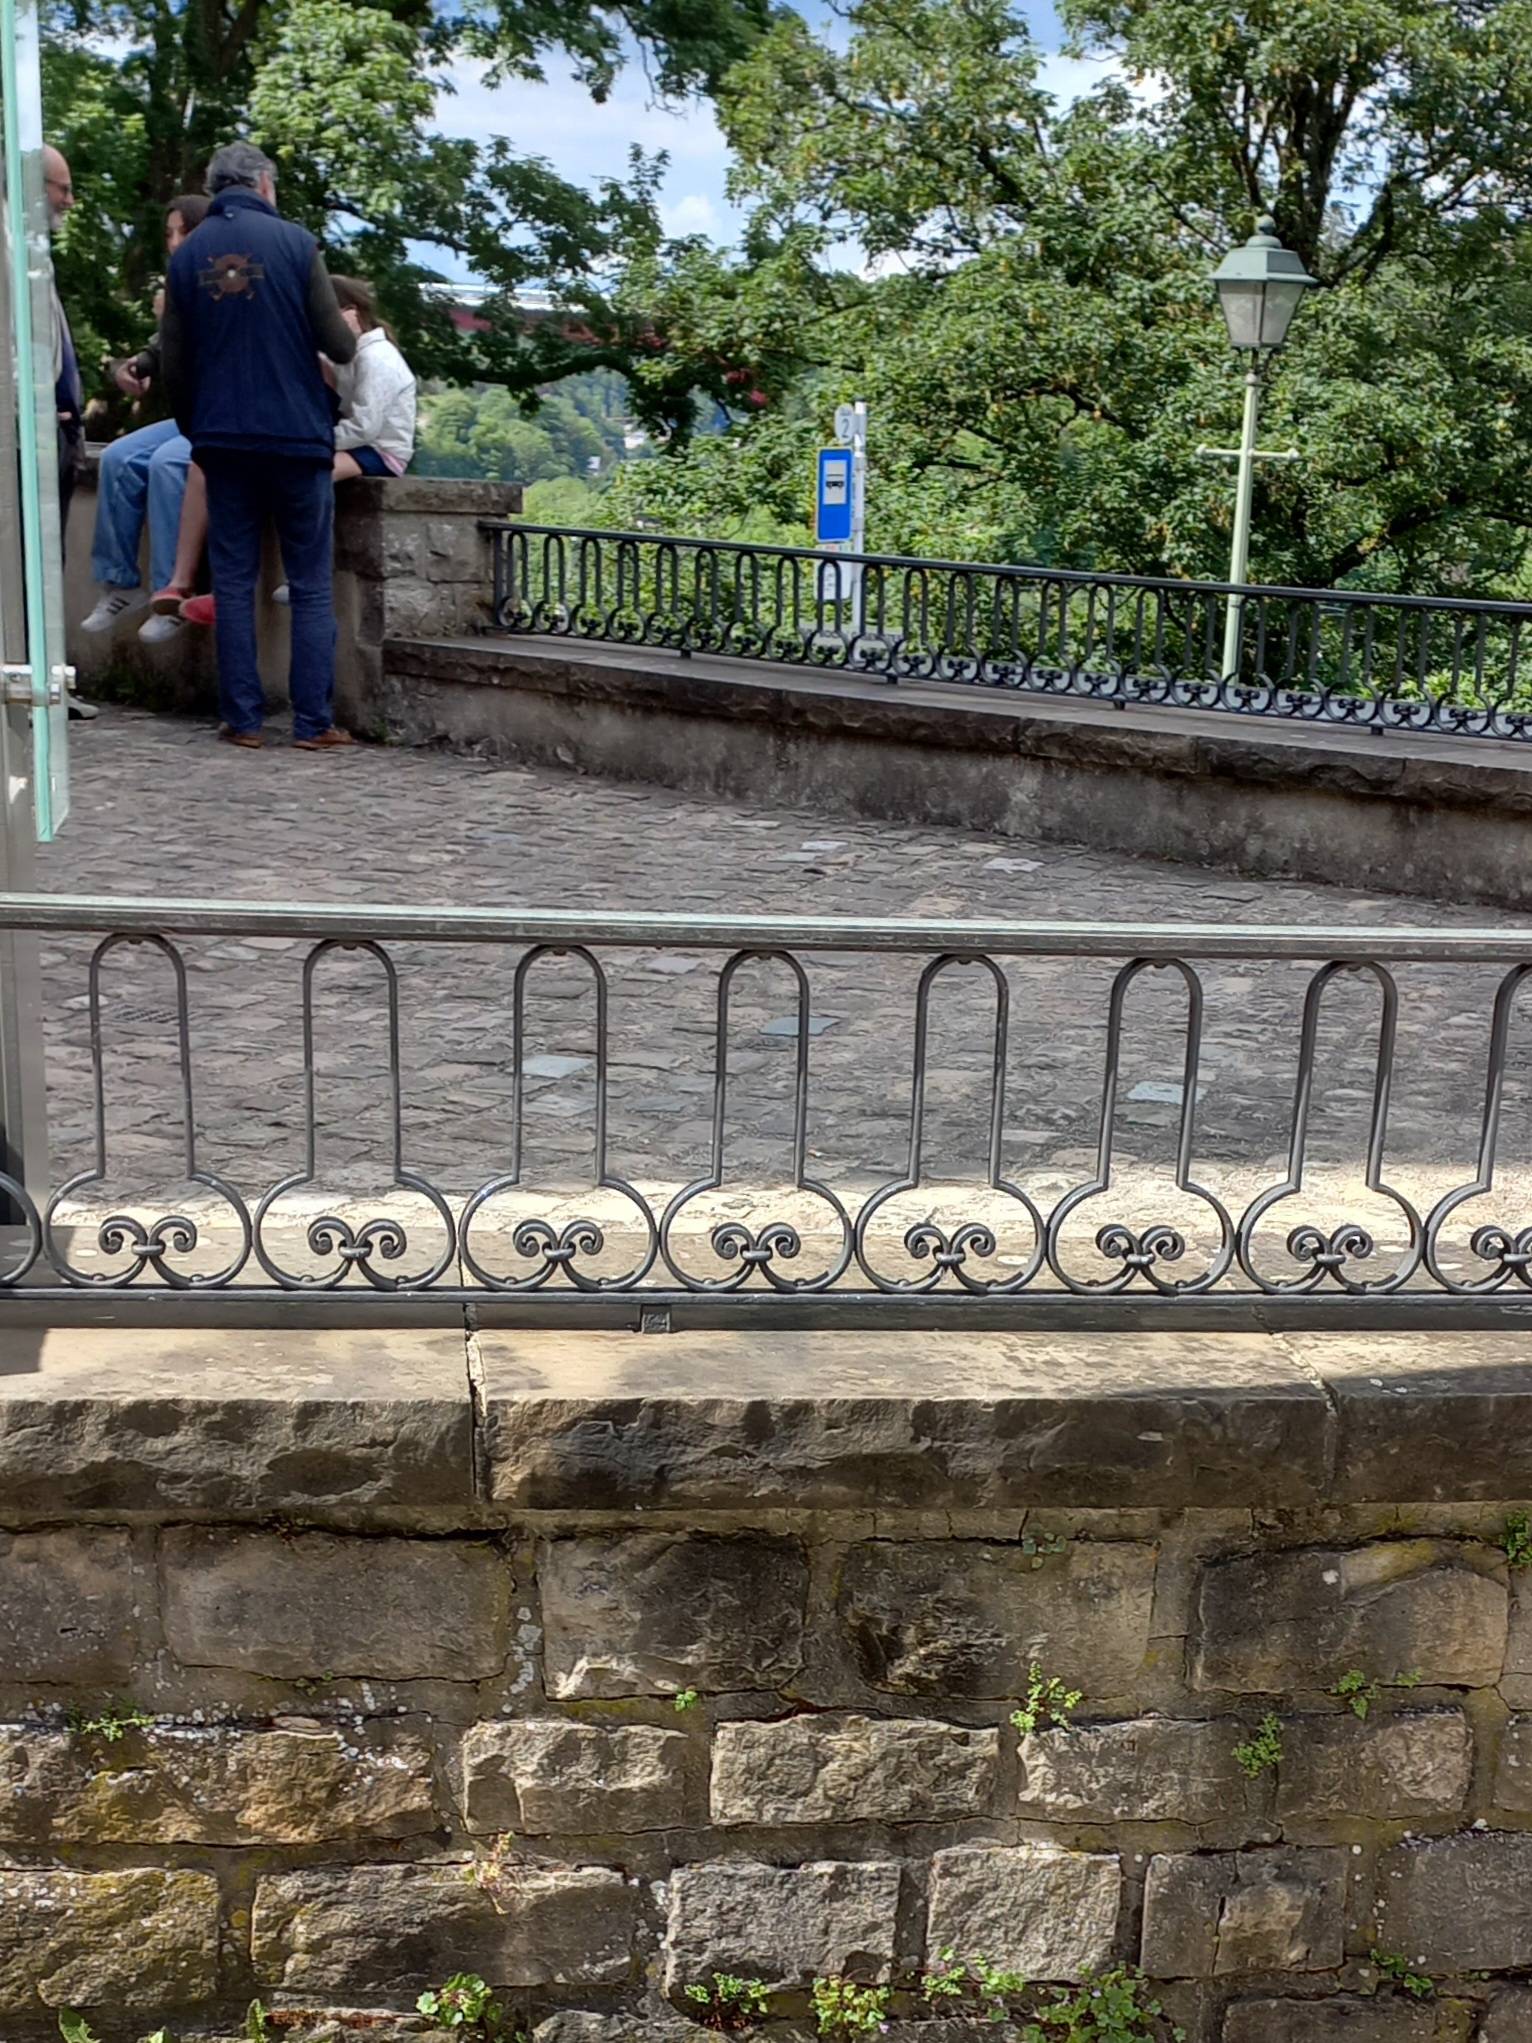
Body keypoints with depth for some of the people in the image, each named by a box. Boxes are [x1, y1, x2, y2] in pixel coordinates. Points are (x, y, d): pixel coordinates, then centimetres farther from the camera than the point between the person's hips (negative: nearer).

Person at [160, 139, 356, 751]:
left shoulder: (187, 255, 7)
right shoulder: (294, 242, -4)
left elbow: (173, 364, 8)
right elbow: (337, 344, -6)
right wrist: (349, 337, 17)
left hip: (222, 440, 3)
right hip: (297, 436, -3)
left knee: (233, 581, 8)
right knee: (311, 585, 2)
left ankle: (242, 719, 6)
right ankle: (313, 721, -1)